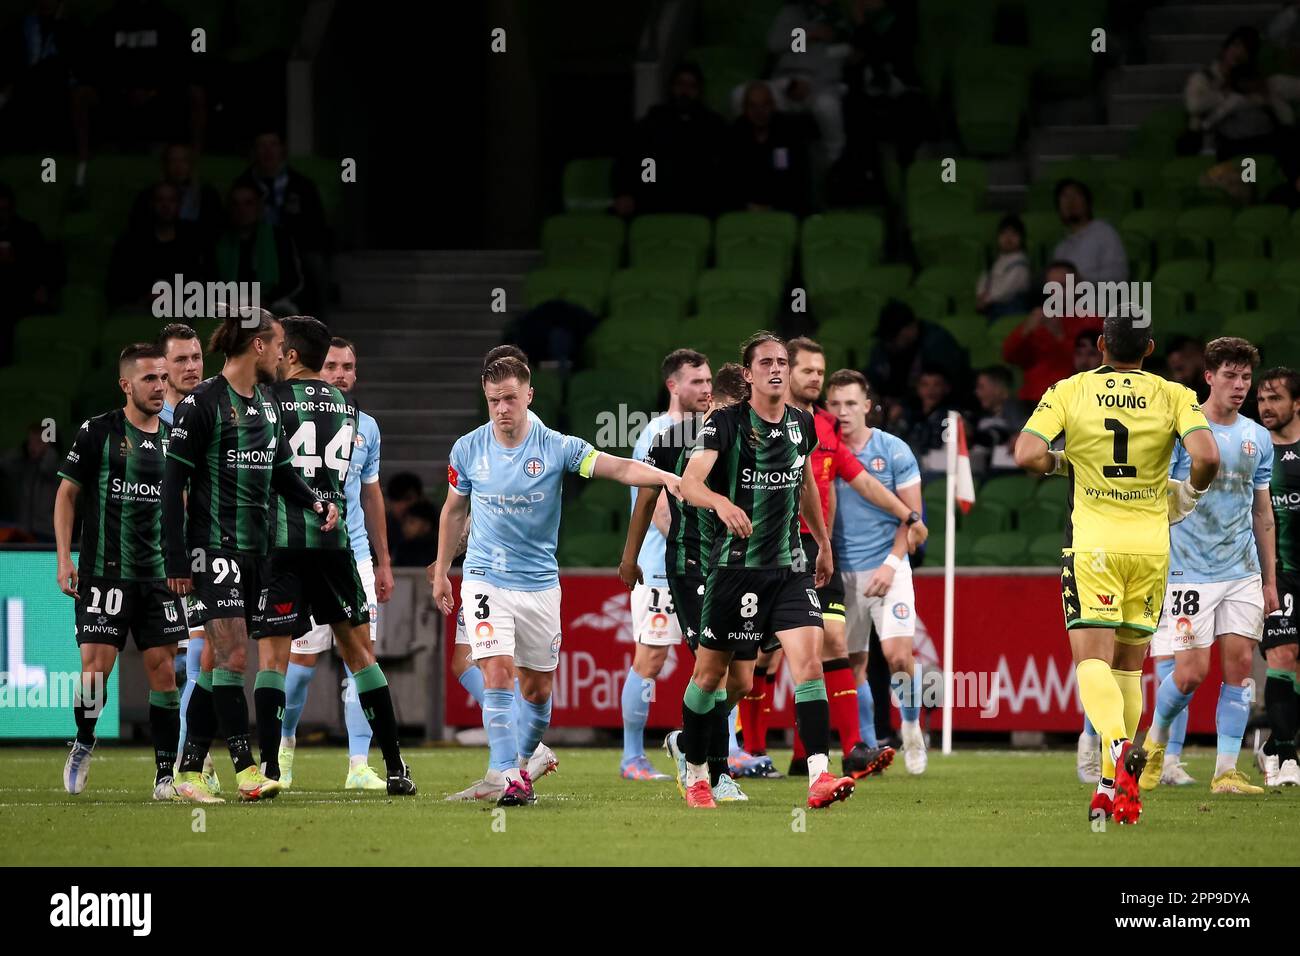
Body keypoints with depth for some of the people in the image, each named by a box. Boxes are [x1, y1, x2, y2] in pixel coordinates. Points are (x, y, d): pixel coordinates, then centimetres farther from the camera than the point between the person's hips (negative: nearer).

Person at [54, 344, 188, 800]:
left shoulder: (172, 438, 10)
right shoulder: (98, 431, -2)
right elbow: (67, 493, 2)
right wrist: (64, 559, -6)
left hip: (158, 575, 4)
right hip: (104, 572, -4)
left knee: (163, 672, -1)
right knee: (96, 667, -10)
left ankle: (166, 775, 4)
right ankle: (83, 746, 16)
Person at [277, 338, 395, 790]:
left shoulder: (366, 427, 12)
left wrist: (383, 561, 20)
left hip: (356, 556, 4)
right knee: (303, 658, -1)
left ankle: (359, 765, -4)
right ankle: (284, 741, 25)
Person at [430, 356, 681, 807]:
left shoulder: (557, 447, -8)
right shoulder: (468, 449, -2)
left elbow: (619, 468, -18)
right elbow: (454, 511, 13)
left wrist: (665, 477, -36)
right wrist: (441, 573, 17)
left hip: (540, 583, 1)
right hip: (486, 580, -1)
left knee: (538, 689, 8)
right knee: (498, 676, -16)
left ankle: (522, 763, 32)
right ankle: (509, 781, -18)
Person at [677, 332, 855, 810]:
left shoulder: (802, 424, 8)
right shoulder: (725, 422, -9)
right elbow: (689, 482, -22)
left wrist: (823, 543, 30)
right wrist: (721, 502, -43)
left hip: (790, 566, 3)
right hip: (736, 567, -3)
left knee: (809, 660, -14)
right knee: (710, 673, 6)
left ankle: (819, 777, -22)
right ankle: (695, 776, 25)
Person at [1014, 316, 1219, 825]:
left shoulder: (1069, 392, -1)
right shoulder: (1174, 396, 0)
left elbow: (1027, 454, -12)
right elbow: (1206, 456, -15)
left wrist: (1060, 463, 9)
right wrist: (1191, 491, 6)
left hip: (1093, 542, -2)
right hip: (1151, 544, 2)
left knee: (1092, 660, -8)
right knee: (1128, 664, 14)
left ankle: (1118, 745, -37)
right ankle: (1112, 787, 13)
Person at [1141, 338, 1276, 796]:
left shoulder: (1257, 437, 11)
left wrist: (1270, 580, 15)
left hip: (1243, 573, 5)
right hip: (1189, 572, -5)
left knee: (1240, 663, -4)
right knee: (1190, 672, -9)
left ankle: (1227, 770, -1)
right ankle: (1158, 738, 20)